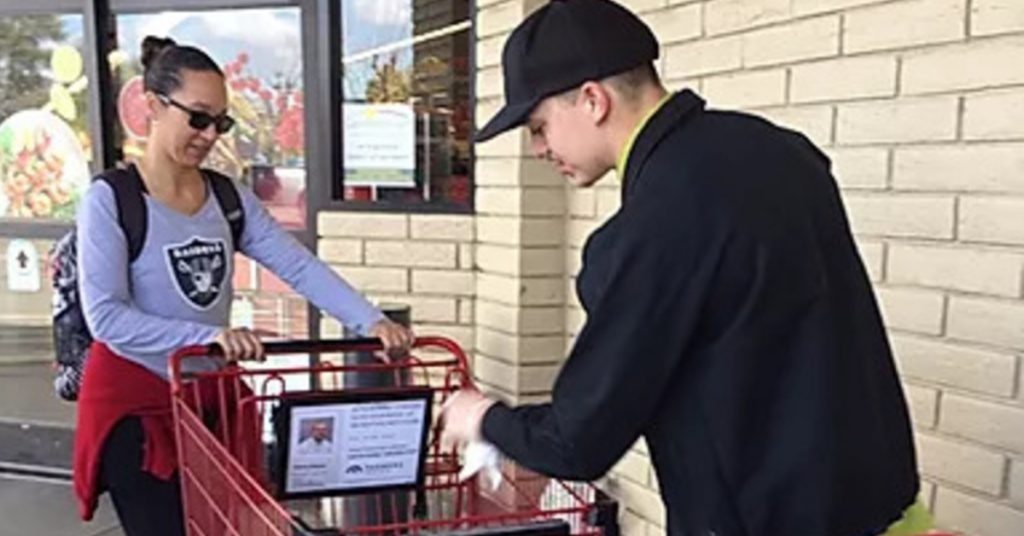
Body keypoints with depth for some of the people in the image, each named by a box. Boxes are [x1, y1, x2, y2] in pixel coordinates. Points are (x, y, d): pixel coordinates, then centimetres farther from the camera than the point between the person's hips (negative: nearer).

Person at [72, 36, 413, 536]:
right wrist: (208, 336, -32)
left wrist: (371, 321, -22)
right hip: (132, 399, -5)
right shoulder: (110, 199, -12)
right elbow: (104, 316, -21)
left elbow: (301, 268, -7)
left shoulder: (231, 198, 4)